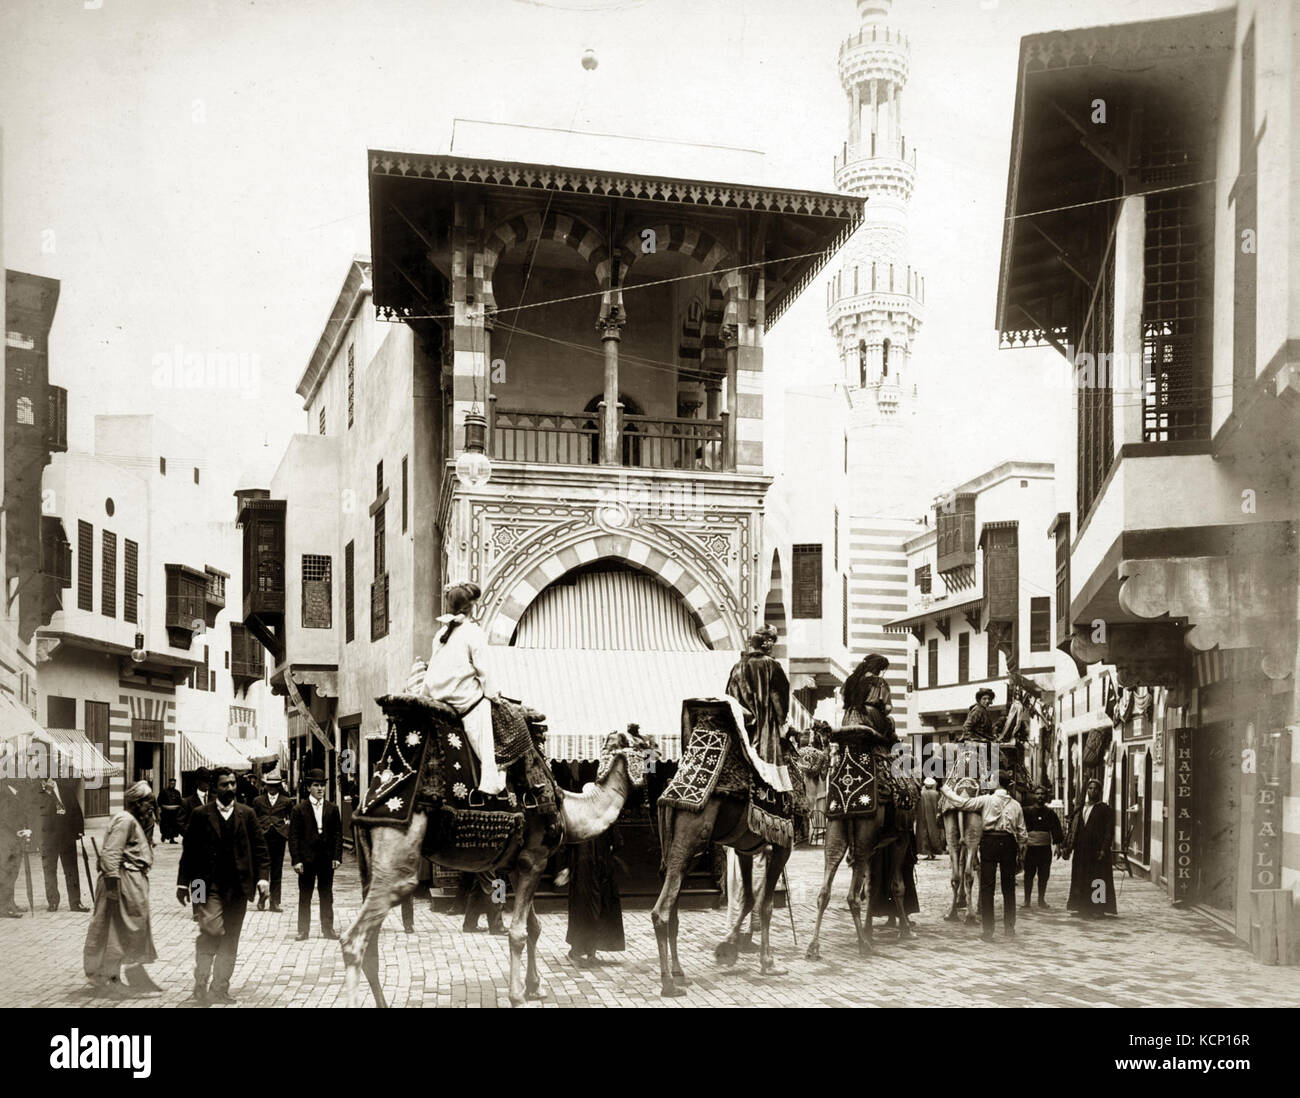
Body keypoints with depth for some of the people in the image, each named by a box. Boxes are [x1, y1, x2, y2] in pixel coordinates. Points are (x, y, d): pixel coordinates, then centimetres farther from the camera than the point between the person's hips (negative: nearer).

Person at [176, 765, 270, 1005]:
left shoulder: (247, 814, 9)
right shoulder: (200, 814, 2)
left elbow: (259, 848, 8)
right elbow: (189, 850, 4)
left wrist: (262, 876, -3)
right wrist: (183, 883, 2)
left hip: (238, 886, 3)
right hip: (209, 886, -3)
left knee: (230, 940, 8)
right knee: (212, 932, -16)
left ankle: (220, 988, 18)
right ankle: (200, 986, -5)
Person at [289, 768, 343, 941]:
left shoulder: (332, 808, 7)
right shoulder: (299, 809, 0)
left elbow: (338, 834, 7)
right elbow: (293, 836, -2)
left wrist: (337, 857, -1)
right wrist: (296, 860, -9)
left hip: (327, 859, 2)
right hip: (306, 858, -2)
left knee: (326, 895, 7)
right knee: (304, 896, 4)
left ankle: (327, 928, 15)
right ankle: (303, 930, 11)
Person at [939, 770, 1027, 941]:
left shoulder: (987, 800, -4)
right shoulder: (1016, 805, 8)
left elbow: (961, 803, -6)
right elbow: (1022, 832, 11)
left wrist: (946, 791, 9)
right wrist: (1021, 854, 20)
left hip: (990, 842, -3)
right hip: (1009, 843, 3)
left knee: (987, 886, 1)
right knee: (1008, 887, 11)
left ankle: (988, 931, 0)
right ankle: (1009, 928, 15)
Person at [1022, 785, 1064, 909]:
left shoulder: (1050, 814, 9)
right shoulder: (1027, 812, 2)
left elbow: (1056, 830, 10)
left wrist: (1058, 846, 3)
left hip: (1045, 848, 2)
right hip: (1030, 847, -2)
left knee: (1044, 875, 6)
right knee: (1029, 875, 0)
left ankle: (1041, 899, 19)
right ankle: (1027, 900, 8)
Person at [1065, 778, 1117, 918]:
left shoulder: (1105, 809, -2)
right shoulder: (1081, 809, 14)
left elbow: (1109, 831, -7)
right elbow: (1073, 829, 15)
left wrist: (1104, 849, -16)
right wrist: (1068, 847, 8)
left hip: (1097, 849, -5)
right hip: (1081, 850, 5)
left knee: (1098, 879, -5)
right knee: (1081, 879, 7)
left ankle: (1098, 909, 0)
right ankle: (1083, 907, 14)